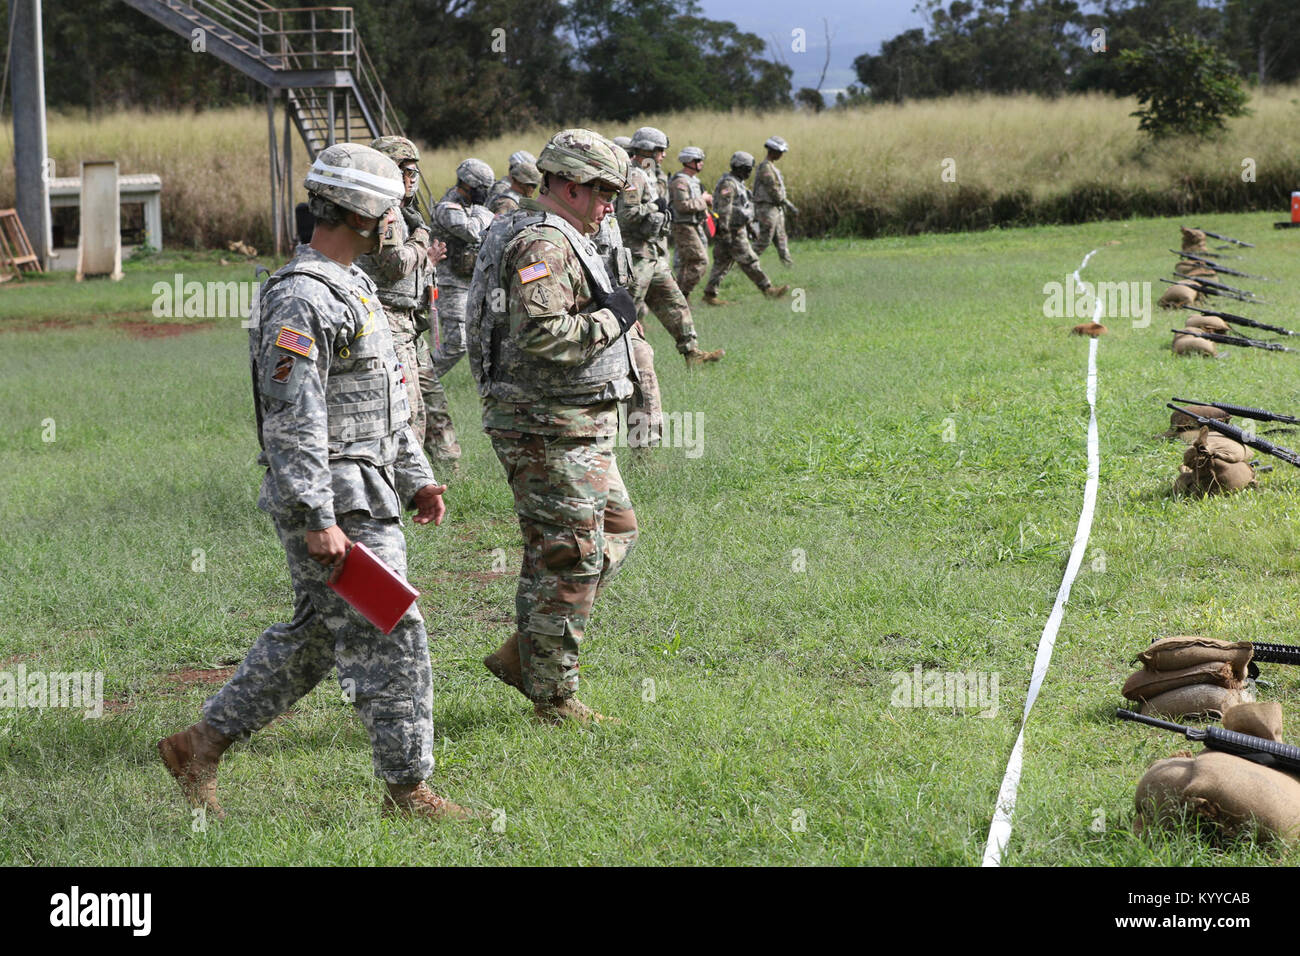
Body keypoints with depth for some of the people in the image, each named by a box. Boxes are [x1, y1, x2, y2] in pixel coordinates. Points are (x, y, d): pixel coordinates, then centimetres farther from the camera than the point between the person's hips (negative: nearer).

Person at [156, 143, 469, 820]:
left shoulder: (352, 287, 15)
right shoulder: (300, 301, -18)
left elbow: (385, 397, 23)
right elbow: (291, 421, -23)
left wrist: (415, 477, 20)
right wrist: (318, 522, -25)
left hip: (366, 495, 10)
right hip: (333, 504, -10)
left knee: (313, 637, 16)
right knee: (390, 639, -3)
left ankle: (202, 744, 22)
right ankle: (407, 788, 7)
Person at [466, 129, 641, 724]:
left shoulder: (553, 239, 17)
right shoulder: (544, 245, -18)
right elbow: (540, 333, -30)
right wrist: (611, 319, -19)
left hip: (575, 429, 11)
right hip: (549, 429, -11)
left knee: (617, 528, 17)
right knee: (570, 557, -4)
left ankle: (523, 653, 18)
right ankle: (553, 695, 5)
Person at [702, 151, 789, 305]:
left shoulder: (738, 183, 15)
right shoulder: (728, 184, -17)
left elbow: (742, 208, 24)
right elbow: (723, 210, -22)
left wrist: (750, 225, 25)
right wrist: (725, 234, -25)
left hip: (738, 229, 10)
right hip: (732, 232, -10)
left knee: (722, 263, 9)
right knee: (749, 262, -4)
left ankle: (710, 294, 10)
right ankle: (768, 290, 0)